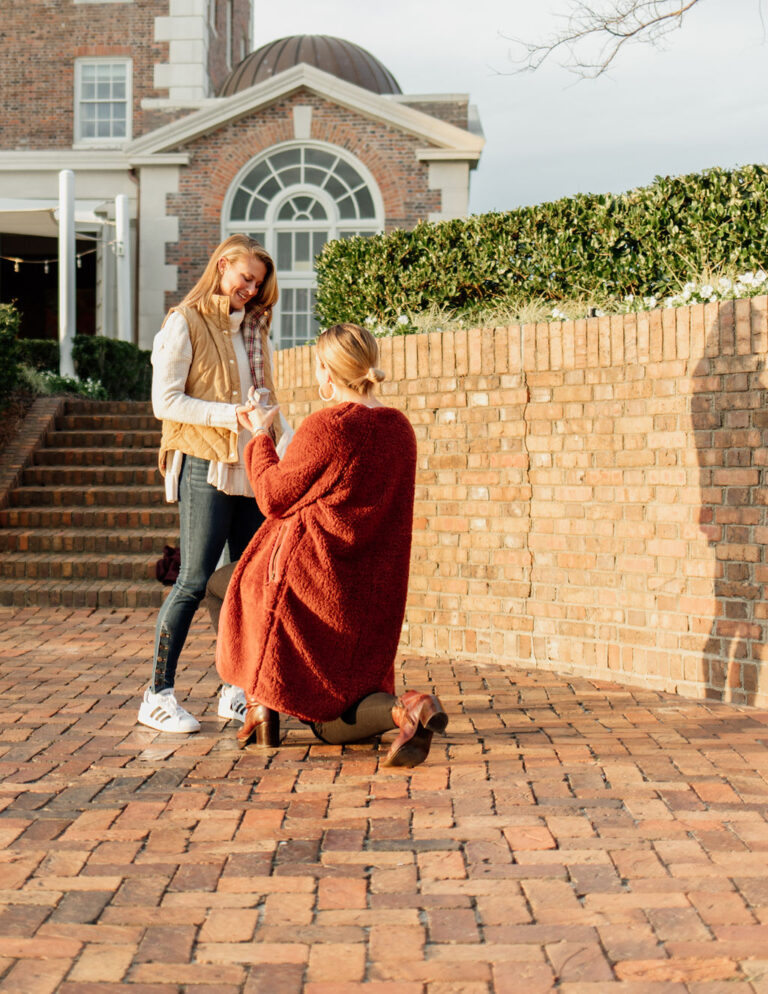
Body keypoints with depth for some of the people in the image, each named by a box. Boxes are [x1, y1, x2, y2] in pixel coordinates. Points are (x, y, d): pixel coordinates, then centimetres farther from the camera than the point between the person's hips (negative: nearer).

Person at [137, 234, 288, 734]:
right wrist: (231, 415, -17)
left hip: (252, 469, 7)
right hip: (205, 467, -7)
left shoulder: (252, 328, 19)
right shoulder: (184, 324, -2)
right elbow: (165, 401, -9)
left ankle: (237, 690, 13)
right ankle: (158, 695, 0)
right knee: (194, 580, -8)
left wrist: (286, 445, 8)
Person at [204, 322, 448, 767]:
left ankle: (260, 703, 13)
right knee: (333, 724, 18)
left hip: (309, 579, -6)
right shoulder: (400, 428, 5)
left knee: (219, 586, 27)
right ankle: (402, 709, -15)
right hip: (375, 595, 6)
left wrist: (261, 436, 9)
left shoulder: (325, 426, -16)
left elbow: (274, 497, -6)